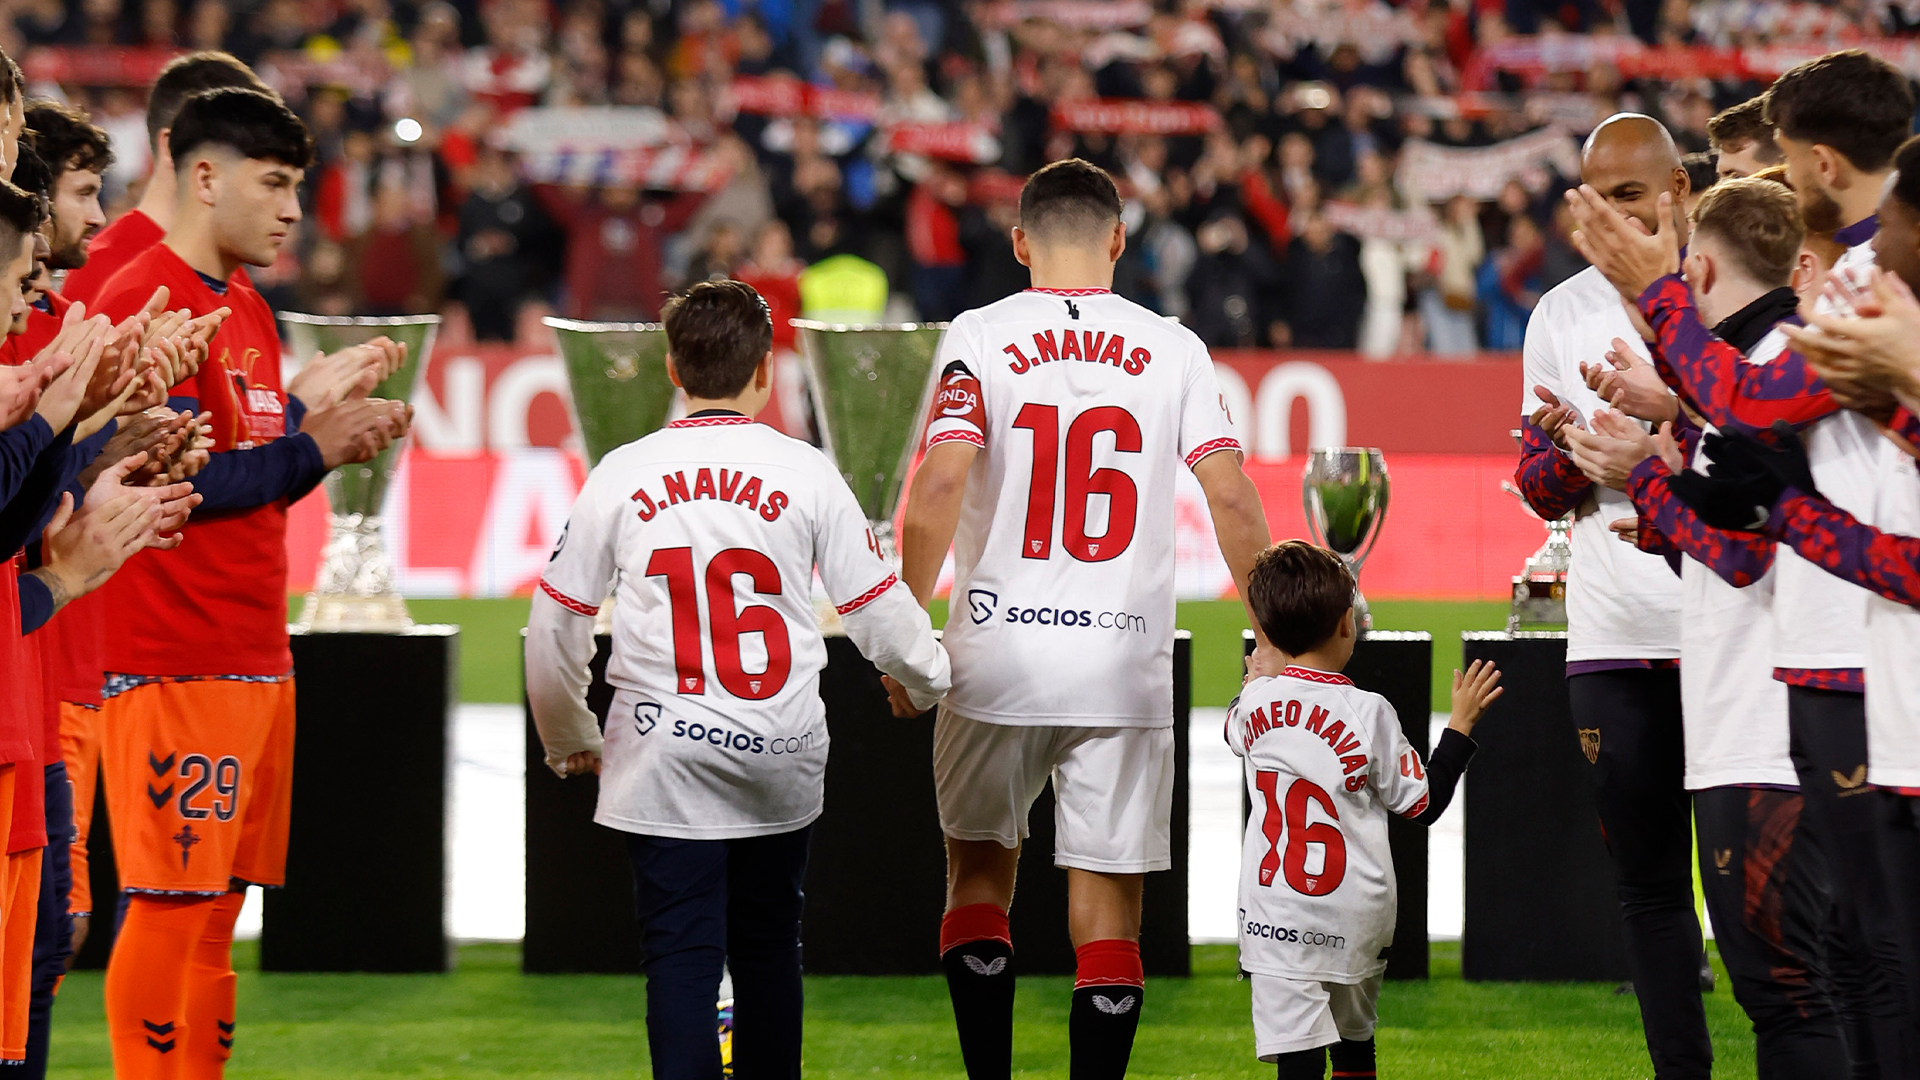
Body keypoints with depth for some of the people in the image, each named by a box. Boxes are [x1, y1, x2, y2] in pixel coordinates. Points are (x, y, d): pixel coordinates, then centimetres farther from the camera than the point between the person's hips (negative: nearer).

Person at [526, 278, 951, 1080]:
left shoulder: (622, 475, -1)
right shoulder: (805, 474, -3)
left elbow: (554, 623, 4)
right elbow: (876, 607, 4)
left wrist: (568, 740, 21)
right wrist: (926, 678, 26)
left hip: (662, 756, -1)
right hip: (781, 757, 1)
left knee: (681, 950, -3)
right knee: (767, 940, 17)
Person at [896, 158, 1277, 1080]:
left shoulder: (980, 338, -2)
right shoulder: (1171, 349, 3)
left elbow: (939, 490, -13)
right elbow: (1233, 501, -2)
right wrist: (1271, 636, 8)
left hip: (997, 657, 0)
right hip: (1125, 666, 0)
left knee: (979, 870, 18)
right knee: (1107, 908, 4)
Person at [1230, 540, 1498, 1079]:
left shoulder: (1257, 703, -2)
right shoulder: (1367, 712, -9)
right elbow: (1424, 803, 0)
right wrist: (1461, 723, 8)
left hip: (1279, 913, -1)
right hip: (1358, 915, 1)